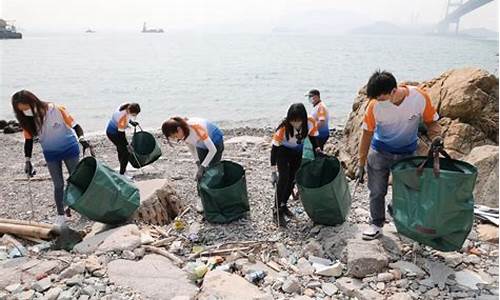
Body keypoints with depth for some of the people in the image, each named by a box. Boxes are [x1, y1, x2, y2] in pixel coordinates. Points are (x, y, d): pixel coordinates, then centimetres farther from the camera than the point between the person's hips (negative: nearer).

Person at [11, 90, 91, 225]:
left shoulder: (56, 110, -23)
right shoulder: (27, 120, -10)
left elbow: (74, 125, -17)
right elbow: (28, 140, 0)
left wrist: (81, 138, -34)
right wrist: (28, 161, -2)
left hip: (69, 148, -3)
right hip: (51, 154, 3)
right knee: (58, 185, 6)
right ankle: (60, 215, 17)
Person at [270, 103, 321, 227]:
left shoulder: (310, 123, -27)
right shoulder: (283, 128, -36)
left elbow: (313, 136, -4)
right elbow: (274, 148, -30)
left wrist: (317, 148, -17)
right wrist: (273, 171, -31)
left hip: (297, 151, 4)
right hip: (283, 151, -4)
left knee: (293, 179, 11)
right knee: (283, 178, -17)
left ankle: (283, 205, 31)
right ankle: (277, 211, -7)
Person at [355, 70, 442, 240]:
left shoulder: (420, 97, -24)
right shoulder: (374, 106, -24)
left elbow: (431, 121, -7)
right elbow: (367, 134, -12)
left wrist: (436, 137, -29)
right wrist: (361, 165, -9)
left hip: (407, 153, 1)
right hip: (380, 152, -1)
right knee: (377, 192, 5)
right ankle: (376, 225, 23)